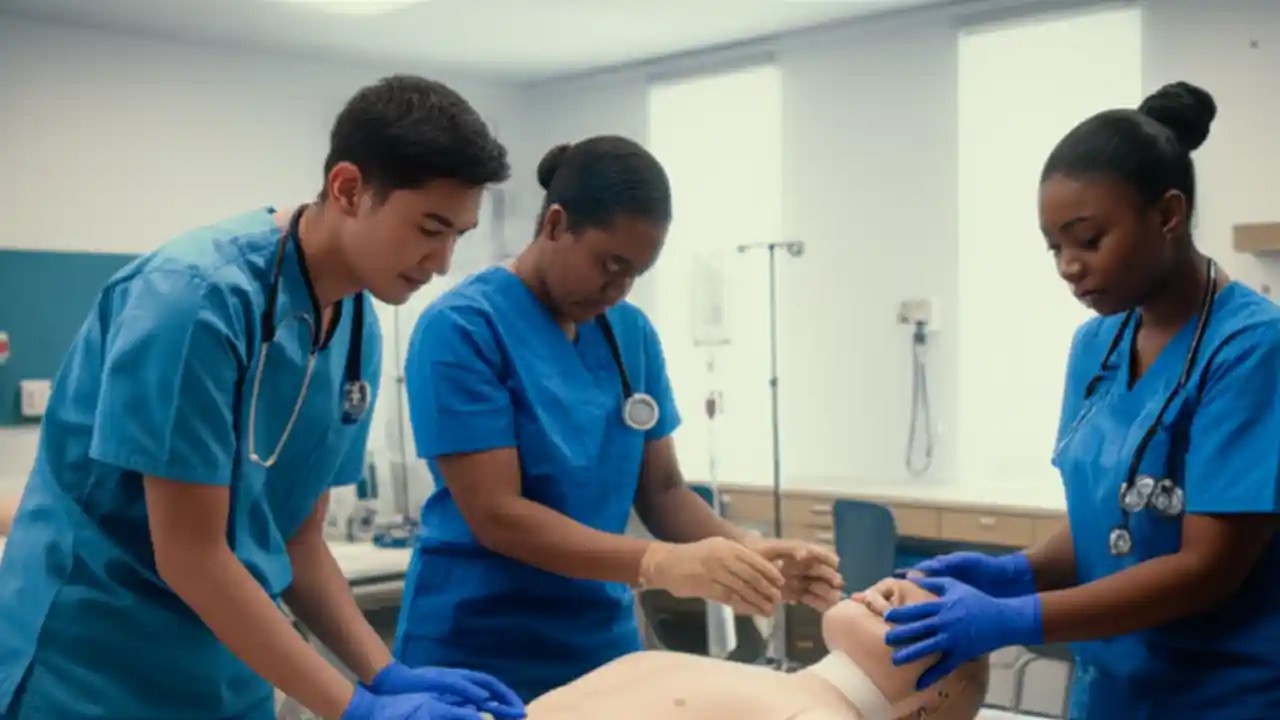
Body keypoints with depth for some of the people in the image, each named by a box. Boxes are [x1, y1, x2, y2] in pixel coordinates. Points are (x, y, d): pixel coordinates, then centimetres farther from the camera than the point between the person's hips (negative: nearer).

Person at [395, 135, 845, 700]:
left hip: (602, 645, 6)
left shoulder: (632, 333, 3)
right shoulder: (462, 328, -14)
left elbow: (661, 490, 6)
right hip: (480, 654, -5)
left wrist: (750, 551, -13)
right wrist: (663, 564, -29)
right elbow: (497, 516, -20)